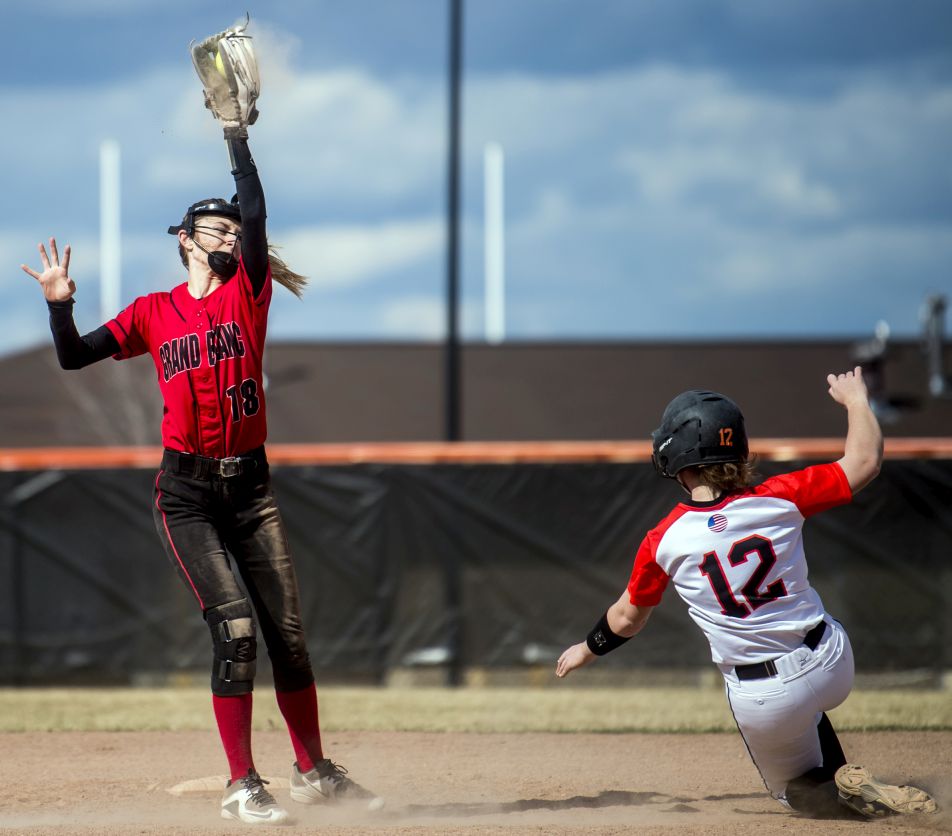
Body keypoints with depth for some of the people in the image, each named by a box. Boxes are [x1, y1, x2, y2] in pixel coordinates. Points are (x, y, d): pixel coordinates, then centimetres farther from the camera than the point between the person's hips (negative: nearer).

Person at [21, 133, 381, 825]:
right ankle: (243, 788, -9)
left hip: (250, 487, 2)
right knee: (235, 628, -14)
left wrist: (238, 138, -11)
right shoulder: (153, 313, 6)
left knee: (288, 634, 5)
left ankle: (314, 770, 21)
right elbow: (75, 357, 2)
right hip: (186, 494, -2)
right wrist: (60, 303, -15)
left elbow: (256, 214, -8)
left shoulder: (248, 293, 6)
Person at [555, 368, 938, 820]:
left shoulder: (664, 542, -11)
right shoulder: (779, 499, -11)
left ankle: (846, 786, -11)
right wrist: (855, 400, 15)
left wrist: (586, 649, 27)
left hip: (764, 705, -2)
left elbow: (626, 619, 6)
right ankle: (845, 778, 22)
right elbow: (864, 462, -3)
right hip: (835, 668, 3)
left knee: (798, 789, 22)